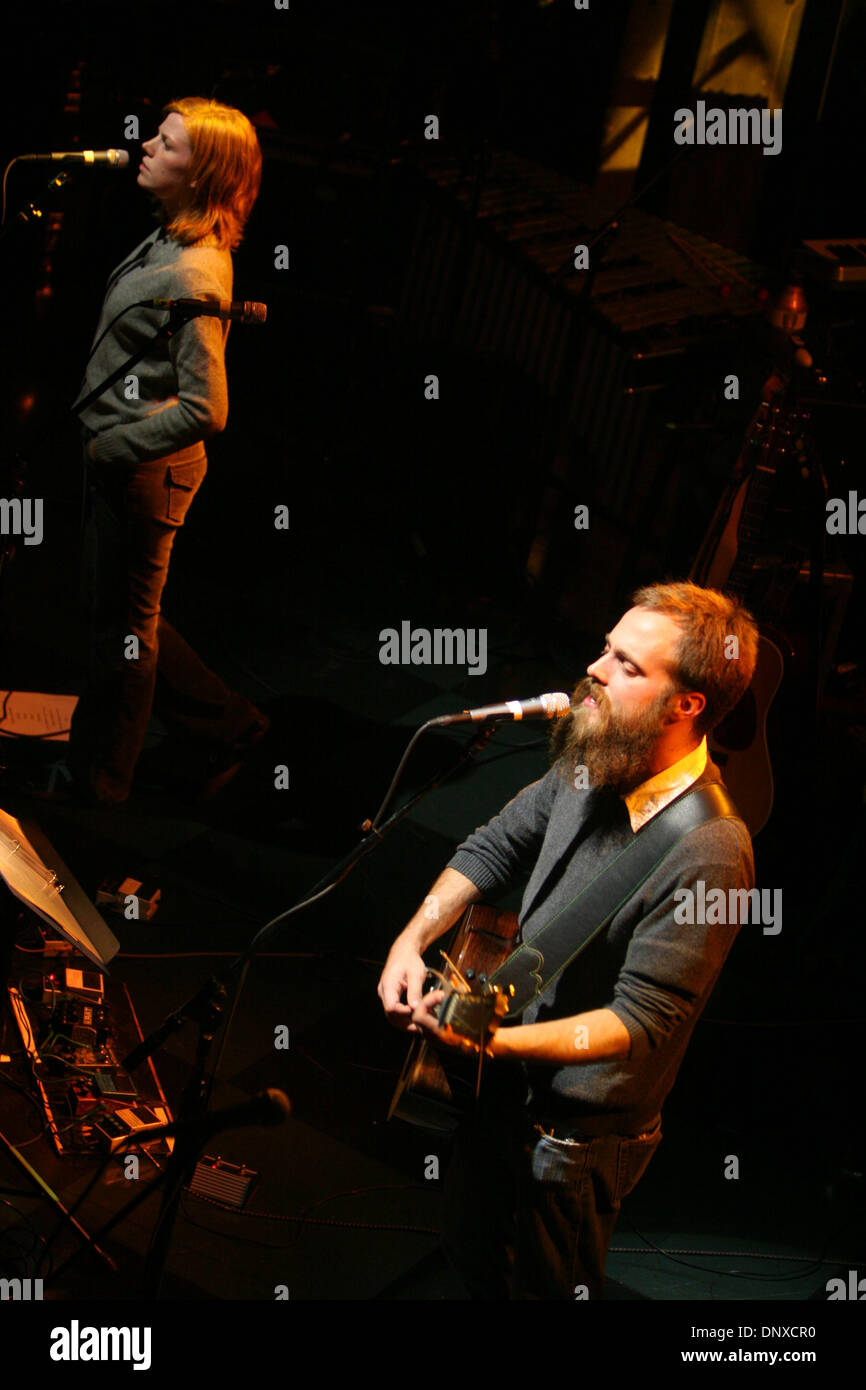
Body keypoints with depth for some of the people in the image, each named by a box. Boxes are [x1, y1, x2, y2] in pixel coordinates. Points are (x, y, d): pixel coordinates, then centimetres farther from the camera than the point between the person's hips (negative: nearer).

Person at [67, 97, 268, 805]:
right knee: (125, 614, 22)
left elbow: (204, 410, -30)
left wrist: (111, 447, -19)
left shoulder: (193, 276, -25)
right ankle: (229, 722, 34)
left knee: (122, 627, 8)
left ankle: (98, 778, 28)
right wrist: (101, 442, 16)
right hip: (119, 457, 10)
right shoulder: (169, 240, 5)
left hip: (142, 473, -10)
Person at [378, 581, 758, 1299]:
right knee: (472, 1258, 29)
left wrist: (492, 1040, -35)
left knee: (548, 1286, 17)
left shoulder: (707, 852, -32)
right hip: (503, 1087, 8)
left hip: (579, 1134, -8)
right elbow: (495, 845, 7)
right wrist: (414, 936, -8)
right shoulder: (592, 768, -8)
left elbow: (640, 1024, -30)